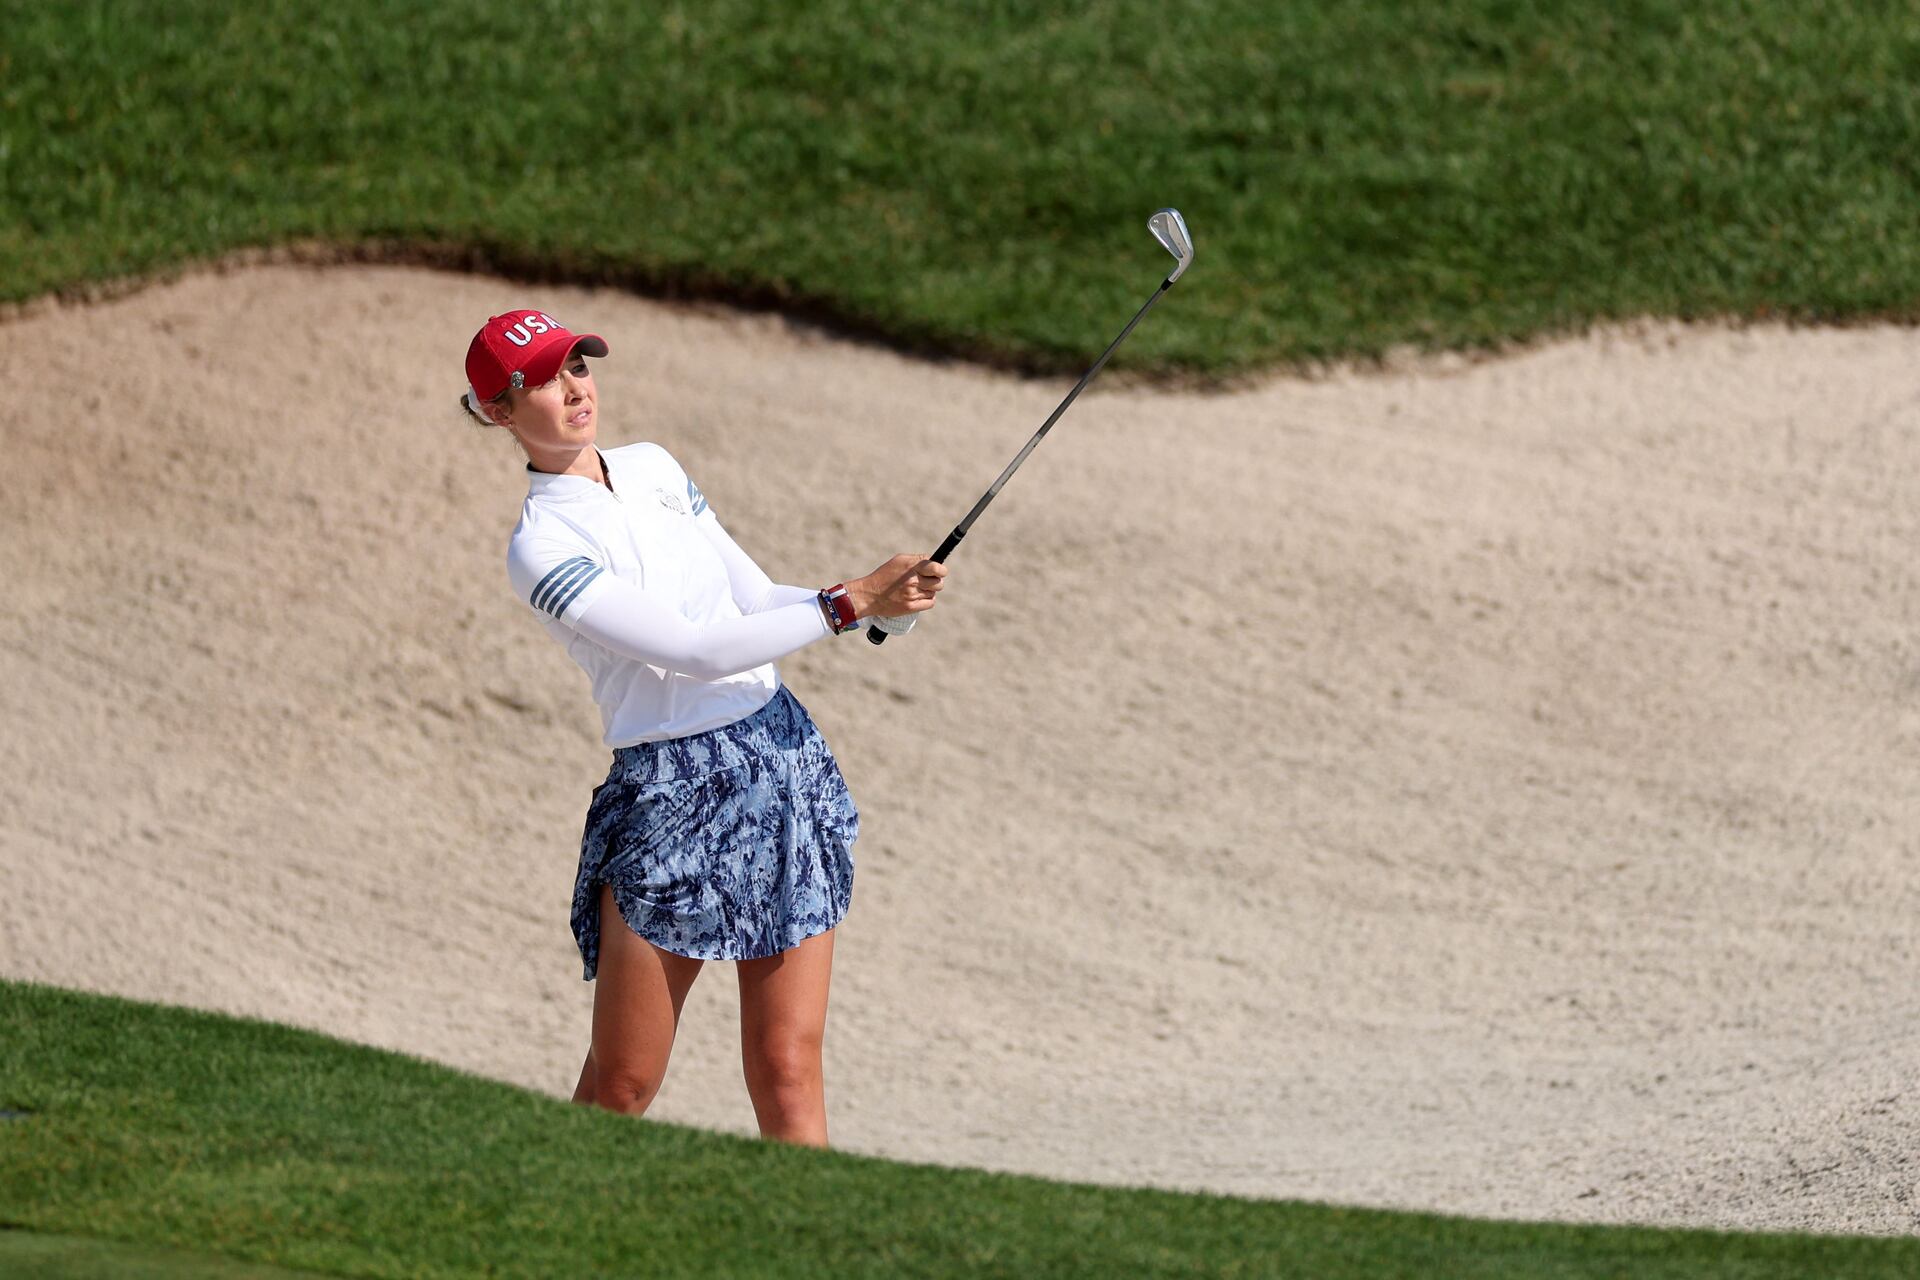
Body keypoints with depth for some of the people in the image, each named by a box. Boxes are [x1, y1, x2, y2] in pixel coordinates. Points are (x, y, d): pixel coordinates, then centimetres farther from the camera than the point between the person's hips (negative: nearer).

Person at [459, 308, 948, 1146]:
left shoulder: (652, 468, 11)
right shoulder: (541, 550, -12)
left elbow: (755, 600, 14)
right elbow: (697, 651, -19)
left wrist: (875, 599, -4)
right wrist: (846, 605, -20)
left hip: (787, 762, 5)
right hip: (669, 791, -5)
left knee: (787, 1071, 0)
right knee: (619, 1088, -1)